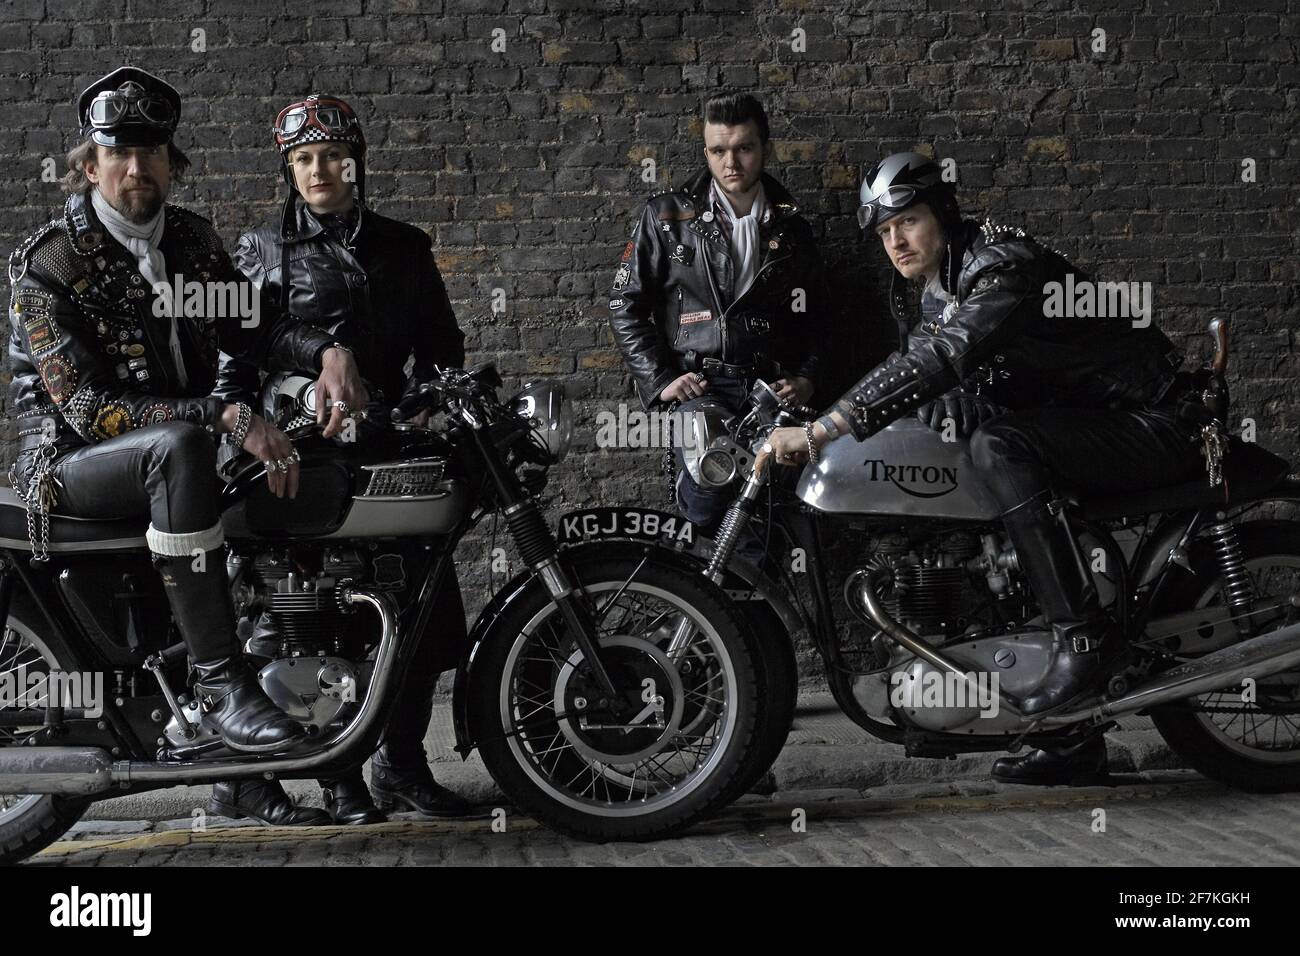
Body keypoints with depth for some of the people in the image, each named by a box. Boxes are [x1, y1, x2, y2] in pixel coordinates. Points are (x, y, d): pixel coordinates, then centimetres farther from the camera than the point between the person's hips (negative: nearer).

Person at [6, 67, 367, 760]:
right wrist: (224, 418, -33)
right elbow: (88, 407, -23)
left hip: (176, 456, 7)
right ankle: (218, 678, -37)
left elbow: (249, 327, 8)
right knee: (179, 446, -39)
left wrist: (325, 350, -16)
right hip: (70, 463, -7)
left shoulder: (191, 240, 8)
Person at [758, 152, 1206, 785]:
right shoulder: (936, 293, 11)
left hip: (1151, 425, -10)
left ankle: (1086, 636, -29)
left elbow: (939, 361, -37)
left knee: (999, 445, -31)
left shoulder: (1003, 265, -22)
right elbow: (913, 369, 14)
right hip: (1081, 424, 10)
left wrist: (819, 431, -43)